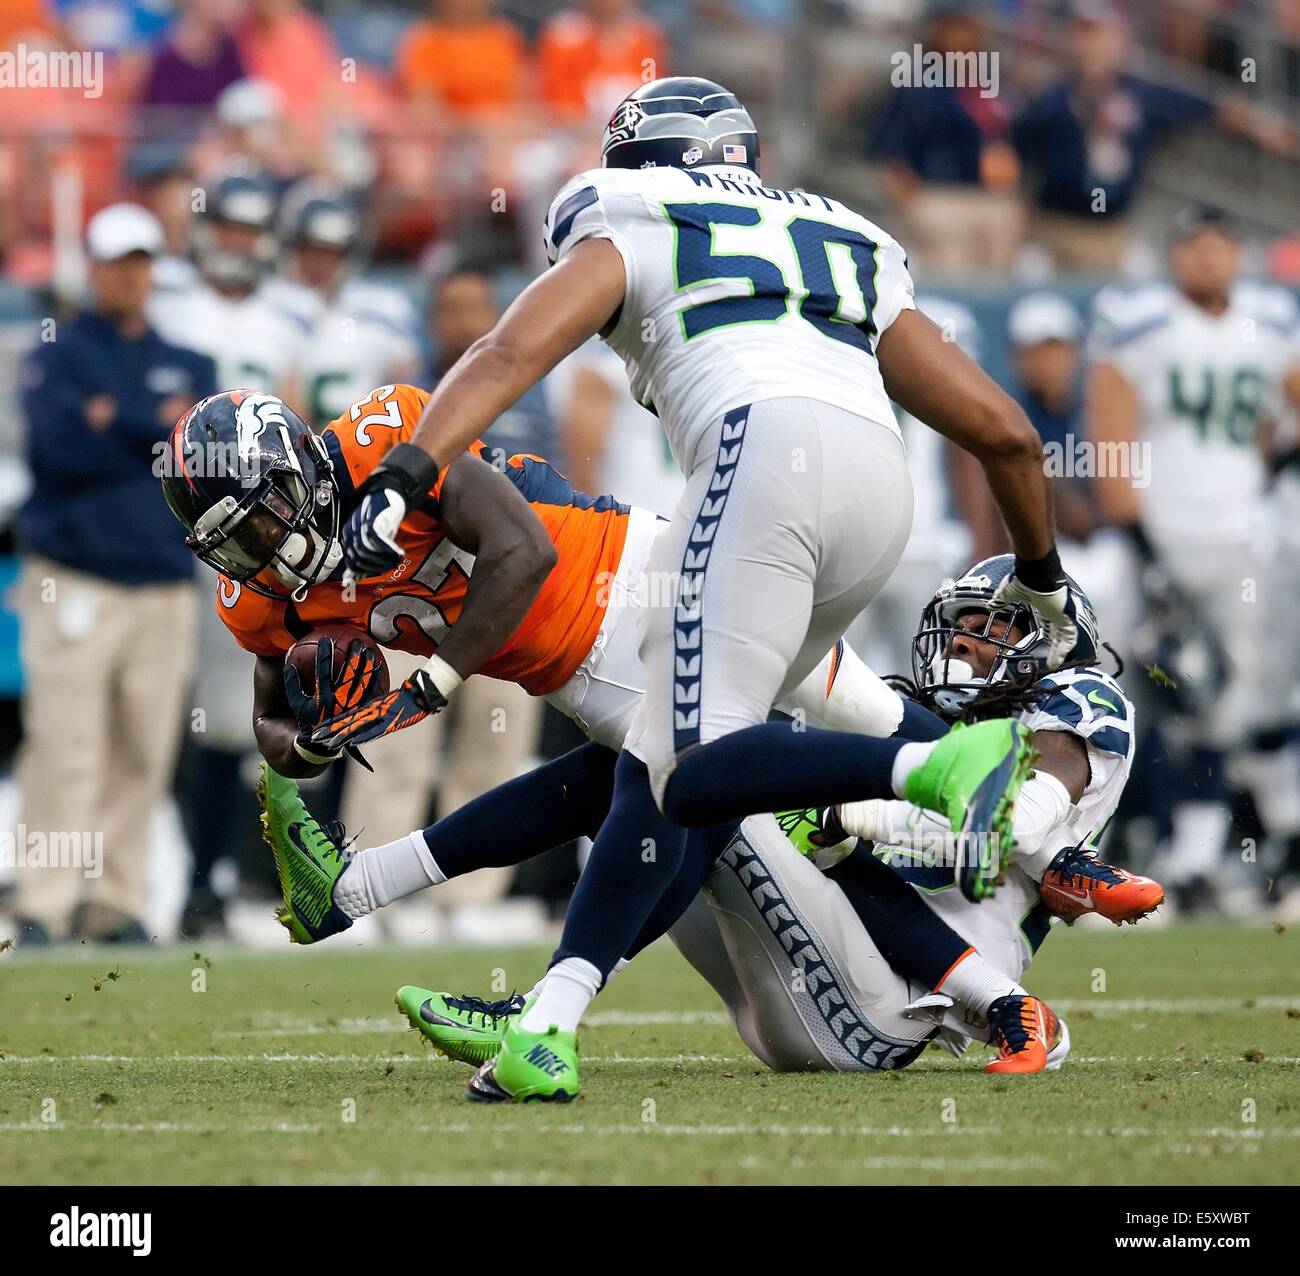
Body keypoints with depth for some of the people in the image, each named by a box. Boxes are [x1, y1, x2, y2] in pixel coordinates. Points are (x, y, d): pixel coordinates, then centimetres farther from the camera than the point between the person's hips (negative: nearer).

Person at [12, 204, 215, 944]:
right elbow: (62, 446, -11)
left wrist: (116, 423, -9)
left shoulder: (188, 364, 17)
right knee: (67, 748, -9)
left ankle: (119, 903, 8)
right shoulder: (58, 356, 5)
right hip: (76, 579, -4)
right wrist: (160, 430, -7)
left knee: (144, 756, 2)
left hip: (167, 584, 4)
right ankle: (45, 905, -8)